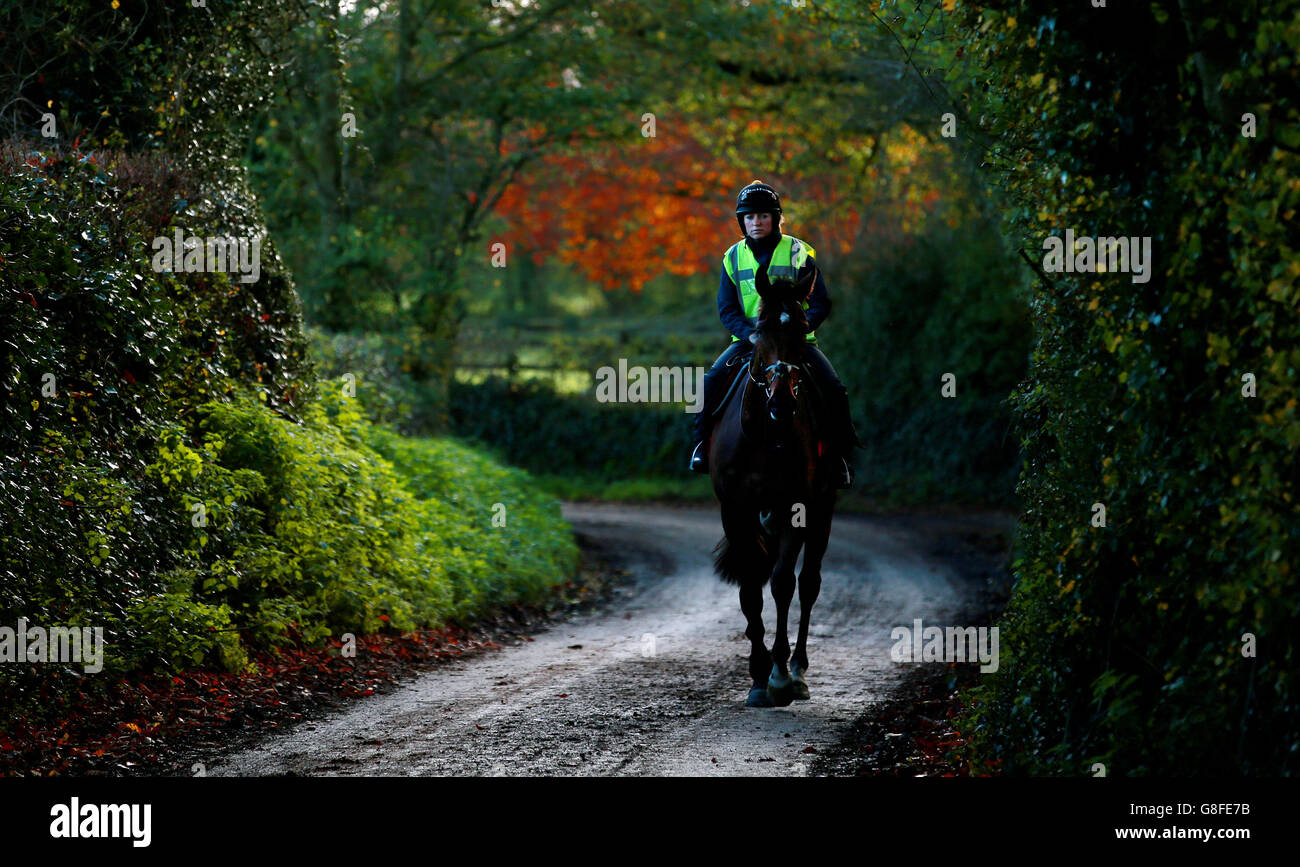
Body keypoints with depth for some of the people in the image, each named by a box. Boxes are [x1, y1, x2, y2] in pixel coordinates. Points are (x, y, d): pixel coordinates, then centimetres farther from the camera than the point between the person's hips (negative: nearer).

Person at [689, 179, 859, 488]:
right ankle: (702, 443, -8)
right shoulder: (733, 257, 6)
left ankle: (840, 455, -6)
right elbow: (726, 309, 2)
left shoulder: (798, 252, 0)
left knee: (834, 390, -21)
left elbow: (821, 302, -3)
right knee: (711, 381, -23)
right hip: (748, 339, 2)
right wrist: (750, 334, -18)